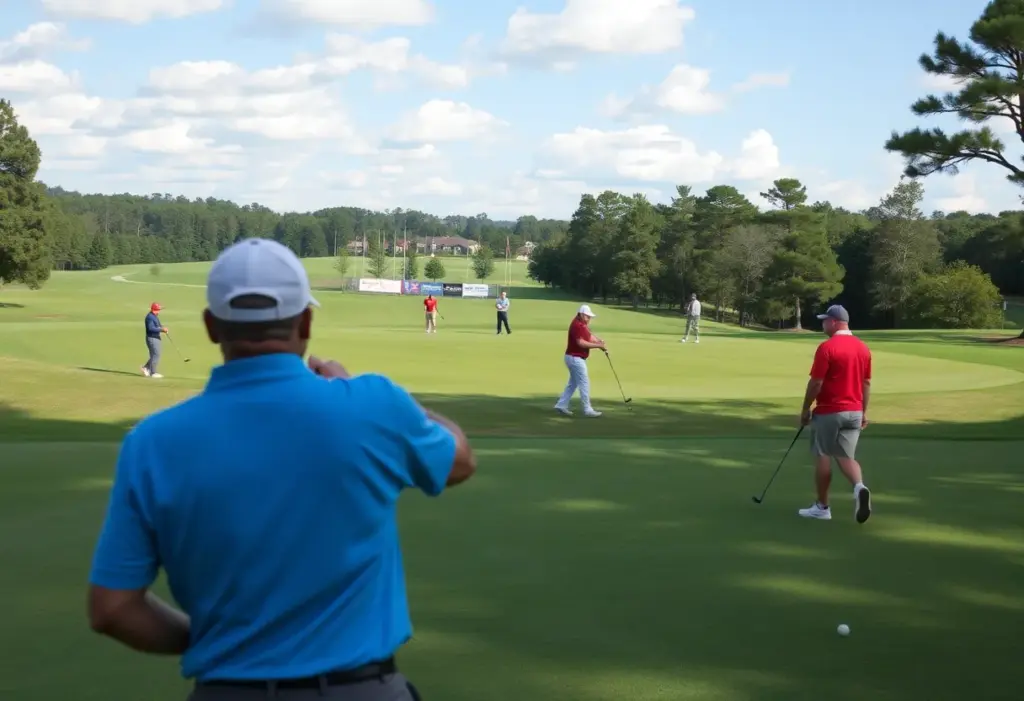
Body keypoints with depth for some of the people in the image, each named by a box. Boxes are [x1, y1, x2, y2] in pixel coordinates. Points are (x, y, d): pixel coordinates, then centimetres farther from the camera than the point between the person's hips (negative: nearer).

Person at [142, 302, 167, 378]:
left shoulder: (155, 316, 15)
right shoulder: (150, 317, -17)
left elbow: (158, 326, 21)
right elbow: (151, 328, -26)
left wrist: (163, 328, 0)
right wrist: (161, 329, -25)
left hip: (156, 338, 10)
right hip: (152, 338, -10)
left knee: (155, 355, 14)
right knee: (155, 355, -8)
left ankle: (146, 368, 22)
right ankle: (153, 373, -3)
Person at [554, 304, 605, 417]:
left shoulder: (583, 324, 11)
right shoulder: (577, 325, -21)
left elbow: (589, 336, 8)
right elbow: (581, 343, -27)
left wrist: (599, 341, -12)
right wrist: (598, 345, -25)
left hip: (577, 358, 10)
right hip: (575, 358, -10)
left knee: (573, 383, 16)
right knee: (584, 383, -6)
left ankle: (561, 405, 18)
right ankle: (587, 410, -2)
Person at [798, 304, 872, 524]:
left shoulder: (827, 347, -15)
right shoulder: (863, 348, 7)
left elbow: (816, 383, -15)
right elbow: (867, 383, 12)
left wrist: (805, 409, -4)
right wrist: (864, 412, 19)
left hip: (828, 412, -6)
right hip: (854, 412, 6)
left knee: (823, 457, 6)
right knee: (847, 457, 7)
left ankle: (822, 506, 13)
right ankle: (859, 487, -22)